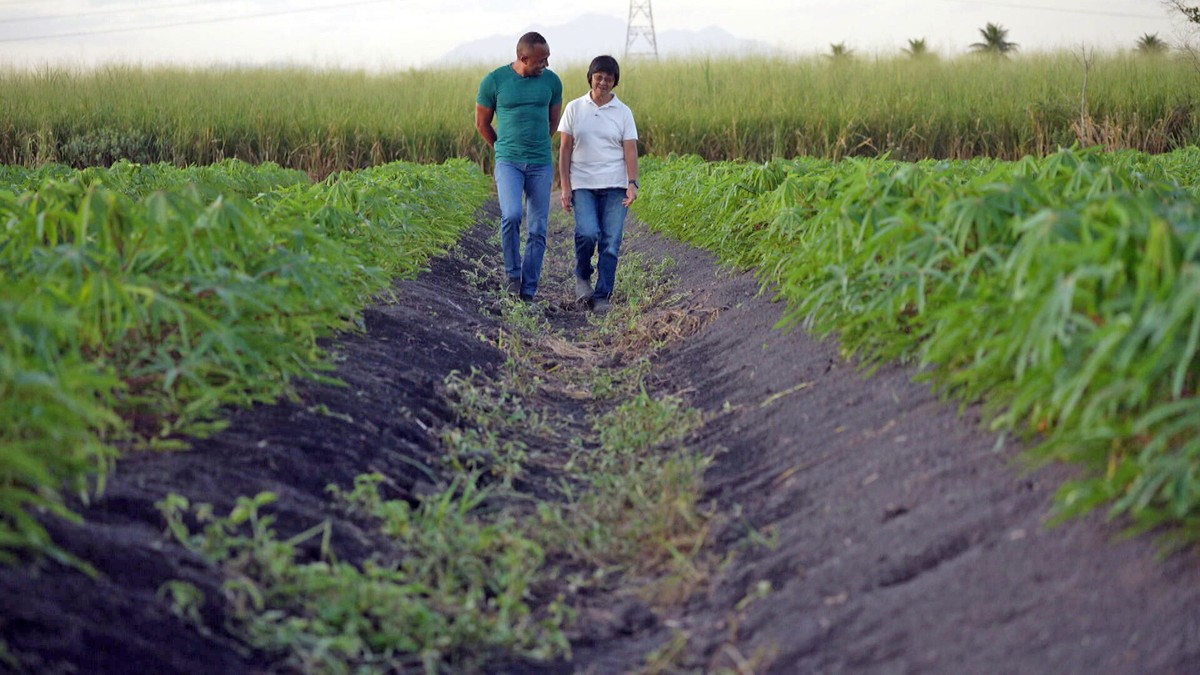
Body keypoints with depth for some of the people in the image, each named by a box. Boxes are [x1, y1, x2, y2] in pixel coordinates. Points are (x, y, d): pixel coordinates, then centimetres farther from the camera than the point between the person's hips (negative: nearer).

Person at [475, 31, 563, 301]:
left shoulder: (551, 81, 2)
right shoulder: (494, 81, -5)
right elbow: (482, 123, 9)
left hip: (541, 164, 2)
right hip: (508, 162, -2)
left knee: (537, 230, 1)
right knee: (511, 215, -23)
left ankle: (528, 290, 9)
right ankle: (513, 274, -3)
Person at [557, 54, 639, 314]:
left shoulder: (623, 112, 6)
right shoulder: (574, 108, 6)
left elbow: (630, 151, 2)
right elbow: (565, 149, 6)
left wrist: (632, 184, -12)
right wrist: (565, 186, -1)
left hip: (614, 186, 1)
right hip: (583, 185, -1)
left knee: (611, 243, -3)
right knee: (587, 233, -21)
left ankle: (602, 296, 7)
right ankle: (582, 276, 7)